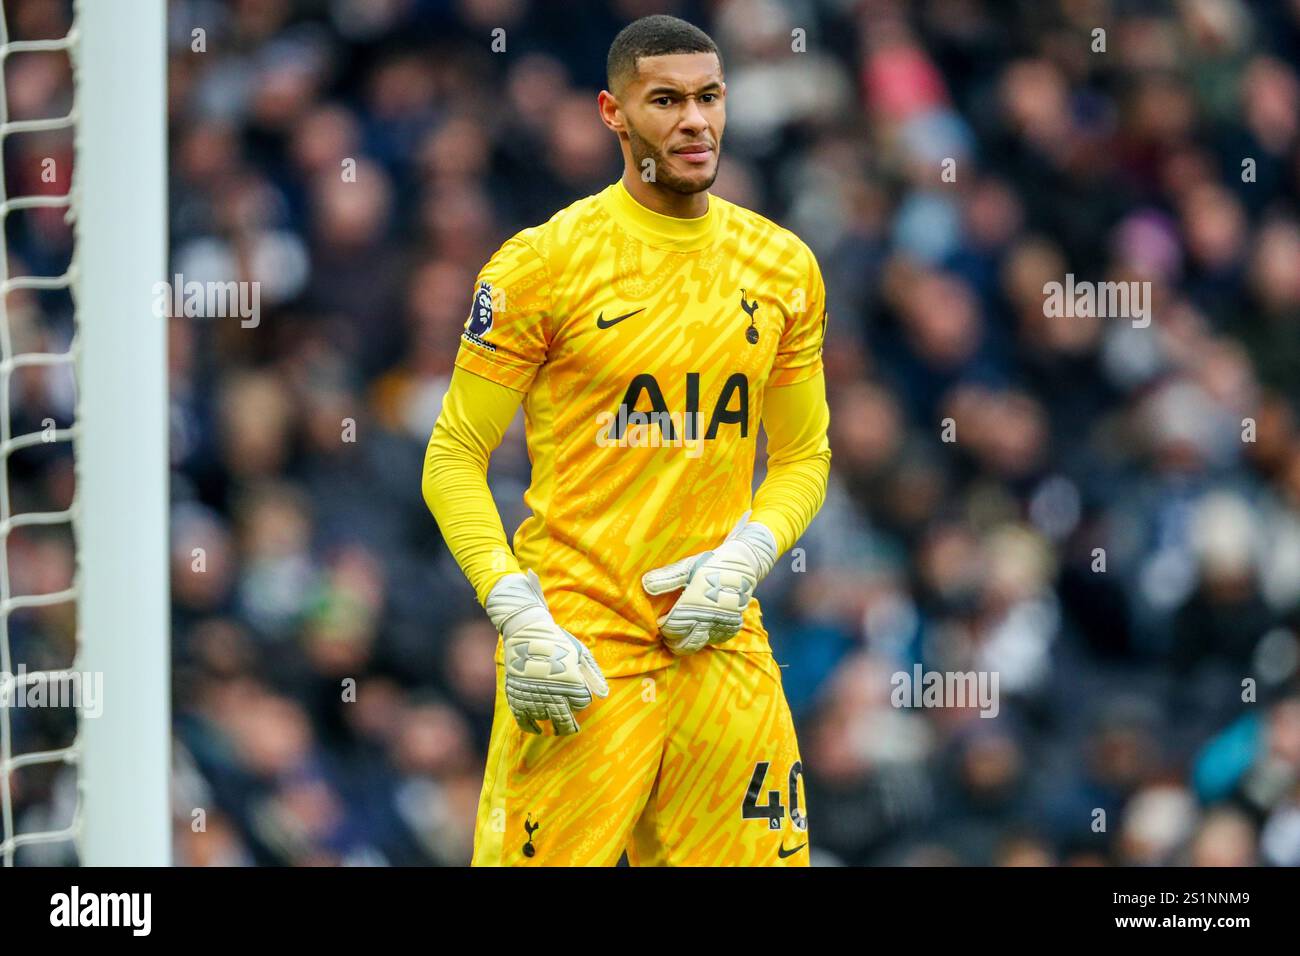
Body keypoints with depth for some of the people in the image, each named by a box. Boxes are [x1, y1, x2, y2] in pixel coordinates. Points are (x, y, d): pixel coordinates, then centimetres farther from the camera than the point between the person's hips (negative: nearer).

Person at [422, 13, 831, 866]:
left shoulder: (783, 267, 9)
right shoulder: (543, 264, -4)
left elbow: (805, 457, 17)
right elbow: (454, 460, -2)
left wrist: (742, 560, -3)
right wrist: (518, 615, -14)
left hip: (722, 643, 4)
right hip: (577, 643, -4)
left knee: (760, 853, 1)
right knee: (543, 854, -11)